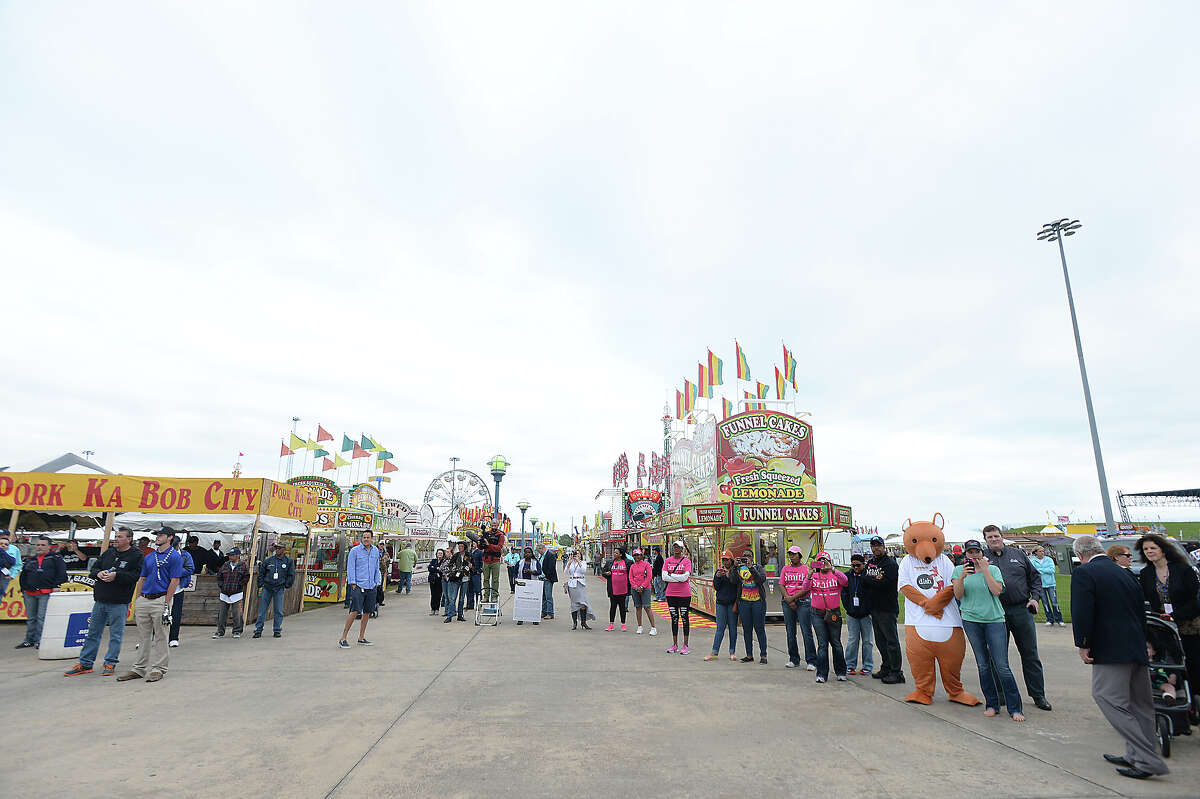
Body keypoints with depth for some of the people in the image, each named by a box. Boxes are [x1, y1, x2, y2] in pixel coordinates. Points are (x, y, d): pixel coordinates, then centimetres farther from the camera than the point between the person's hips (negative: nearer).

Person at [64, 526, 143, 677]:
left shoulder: (136, 555, -8)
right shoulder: (109, 552, 11)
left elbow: (135, 576, -16)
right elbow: (93, 569, 14)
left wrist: (116, 575, -23)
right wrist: (99, 573, -7)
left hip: (119, 603, -6)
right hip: (100, 600, 6)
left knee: (116, 635, 3)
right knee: (93, 632, 14)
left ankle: (110, 664, 14)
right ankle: (85, 664, 25)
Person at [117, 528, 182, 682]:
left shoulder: (175, 556, -6)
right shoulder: (148, 557, 16)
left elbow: (174, 581, -11)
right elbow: (142, 579, 17)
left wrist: (166, 604, -16)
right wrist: (136, 600, 8)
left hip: (161, 599, -7)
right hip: (143, 599, 7)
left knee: (160, 637, 0)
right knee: (143, 637, 13)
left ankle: (157, 669, 6)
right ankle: (139, 668, 21)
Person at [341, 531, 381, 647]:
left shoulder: (375, 551, 12)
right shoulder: (355, 550, -4)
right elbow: (350, 568, -5)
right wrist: (353, 584, -10)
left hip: (371, 587, 6)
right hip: (358, 586, -5)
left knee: (367, 612, 9)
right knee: (355, 611, -12)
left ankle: (361, 638, 20)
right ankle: (343, 639, -3)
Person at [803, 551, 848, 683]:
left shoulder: (835, 575, 0)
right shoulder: (814, 576, 3)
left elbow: (845, 581, -21)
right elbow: (804, 589, -9)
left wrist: (832, 570, -34)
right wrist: (809, 575, -25)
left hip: (834, 614, 0)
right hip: (818, 614, 0)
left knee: (836, 643, 10)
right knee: (822, 644, 2)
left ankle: (841, 672, 25)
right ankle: (821, 674, 9)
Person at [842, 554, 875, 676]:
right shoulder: (847, 576, 2)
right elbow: (843, 594, 5)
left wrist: (868, 610, -12)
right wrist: (848, 608, -1)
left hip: (866, 614, -2)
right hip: (852, 614, 2)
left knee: (867, 641, 8)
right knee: (852, 640, 6)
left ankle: (867, 666, 19)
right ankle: (850, 665, 15)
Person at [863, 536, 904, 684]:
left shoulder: (891, 564, -10)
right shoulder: (870, 563, 14)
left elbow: (884, 584, -20)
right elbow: (863, 577, 6)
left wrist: (869, 579, -10)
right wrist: (875, 580, -10)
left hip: (888, 609, -8)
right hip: (874, 608, 8)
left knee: (891, 641, -2)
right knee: (880, 641, 14)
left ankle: (896, 672, 5)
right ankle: (886, 668, 25)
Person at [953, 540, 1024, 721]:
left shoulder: (993, 569, 5)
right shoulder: (959, 570, 7)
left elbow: (997, 591, -9)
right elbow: (958, 595, -2)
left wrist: (984, 569, -9)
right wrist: (962, 577, -16)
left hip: (994, 619, -1)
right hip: (971, 621, 1)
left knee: (1002, 666, -3)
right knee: (983, 665, 8)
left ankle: (1015, 708, 8)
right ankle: (991, 704, 19)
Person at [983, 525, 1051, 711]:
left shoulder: (1017, 554, 9)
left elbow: (1034, 576, 14)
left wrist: (1035, 597, 2)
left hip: (1021, 610, 2)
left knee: (1030, 654, 7)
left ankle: (1038, 695, 19)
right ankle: (1001, 692, 20)